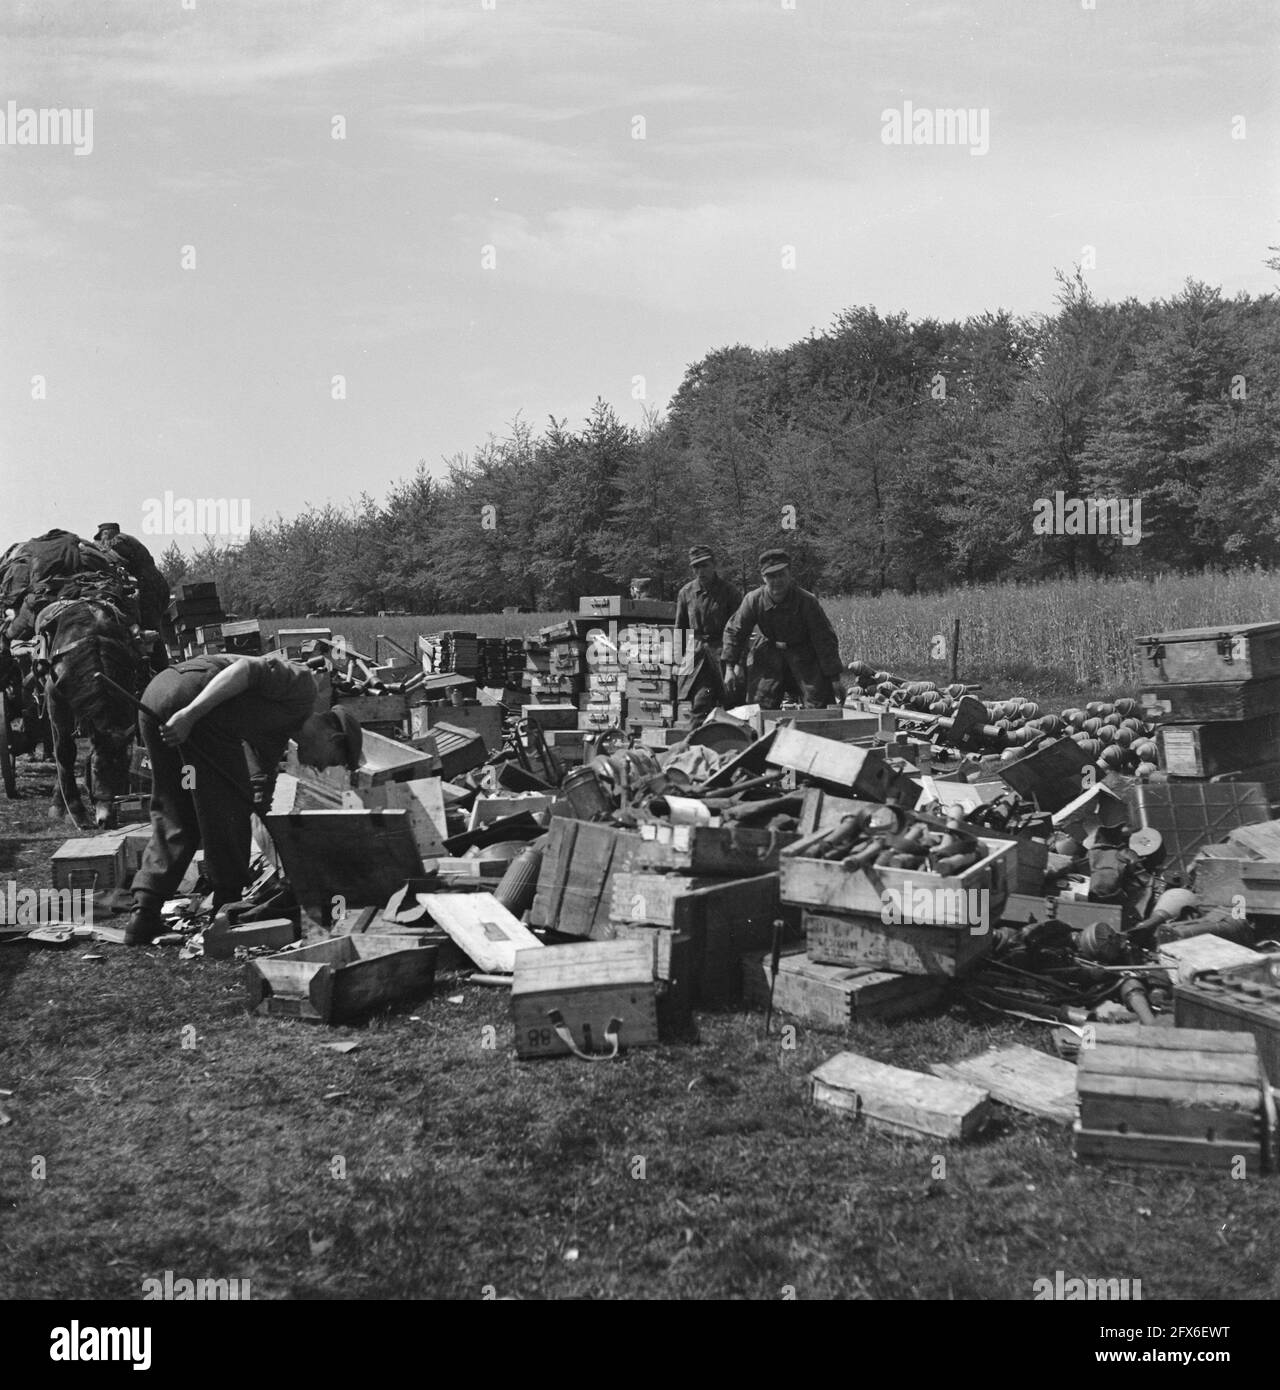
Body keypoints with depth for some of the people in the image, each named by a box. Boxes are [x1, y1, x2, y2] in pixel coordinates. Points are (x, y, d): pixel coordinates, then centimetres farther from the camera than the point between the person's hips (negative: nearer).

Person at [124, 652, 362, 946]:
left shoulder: (277, 734, 29)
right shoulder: (302, 683, 5)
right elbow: (247, 669, -11)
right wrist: (191, 713, -20)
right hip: (187, 693, -10)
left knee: (174, 817, 16)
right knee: (230, 804, 5)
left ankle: (145, 911, 9)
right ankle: (228, 904, 15)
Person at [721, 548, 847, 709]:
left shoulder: (806, 601, -24)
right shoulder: (754, 600, -17)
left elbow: (825, 639, -18)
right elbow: (733, 631, -2)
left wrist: (835, 678, -16)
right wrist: (729, 667, -5)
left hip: (804, 653, -2)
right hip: (771, 652, 3)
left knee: (817, 703, -10)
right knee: (763, 702, 3)